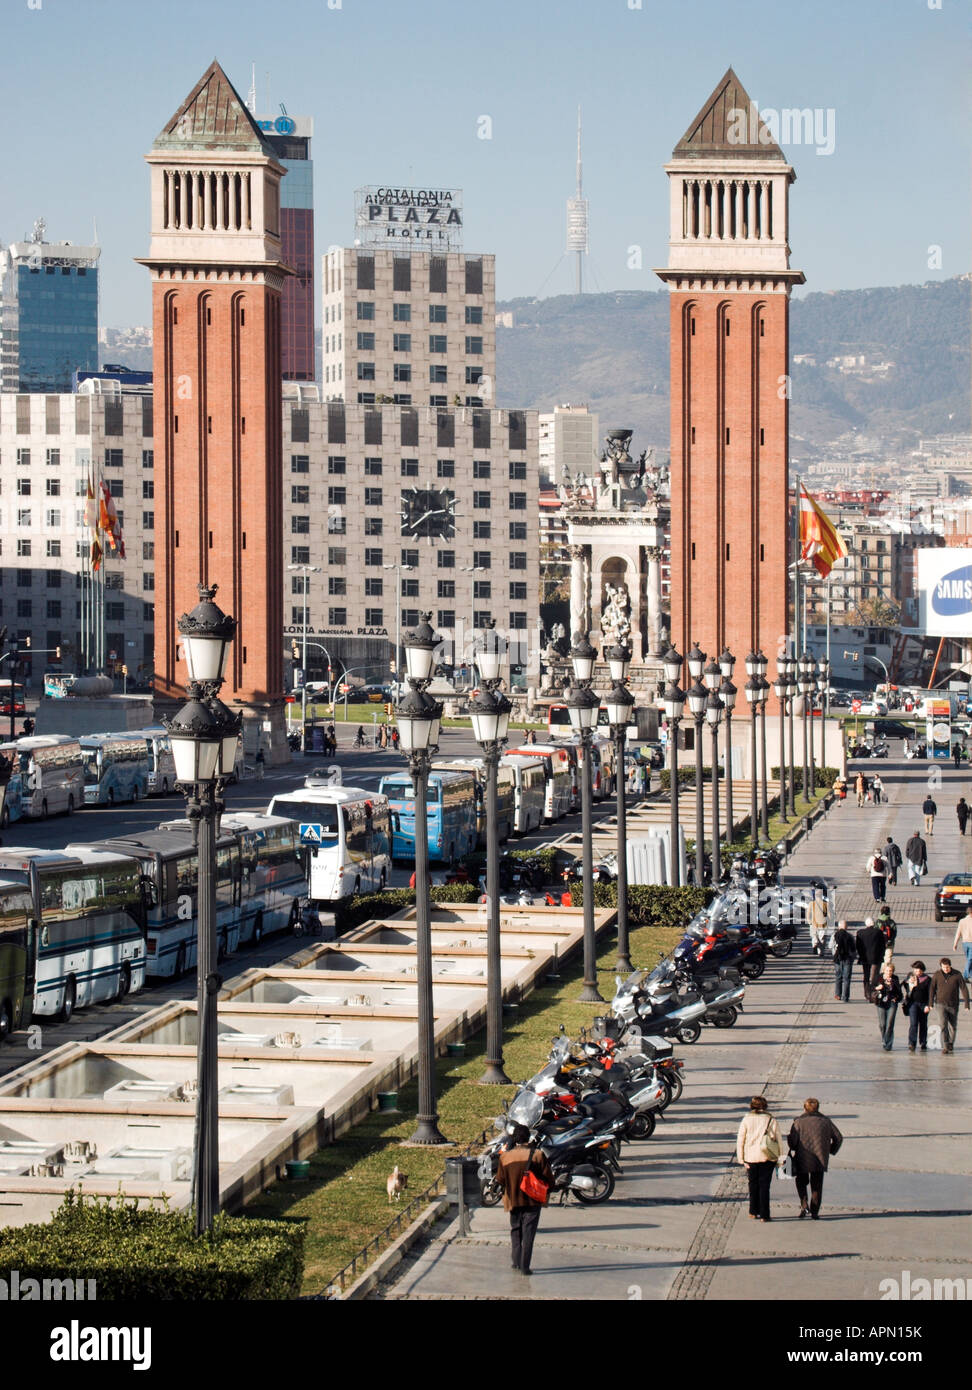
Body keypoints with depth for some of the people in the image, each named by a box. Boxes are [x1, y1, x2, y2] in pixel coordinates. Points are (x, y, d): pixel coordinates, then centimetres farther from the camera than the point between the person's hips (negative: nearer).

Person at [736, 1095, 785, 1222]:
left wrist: (741, 1159, 3)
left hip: (751, 1158, 0)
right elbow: (779, 1141, 1)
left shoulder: (746, 1120, 0)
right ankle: (764, 1215, 0)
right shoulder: (771, 1120, 0)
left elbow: (740, 1141, -1)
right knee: (764, 1185, 3)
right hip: (767, 1158, 0)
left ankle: (754, 1212, 22)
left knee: (753, 1184, 16)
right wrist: (780, 1158, 8)